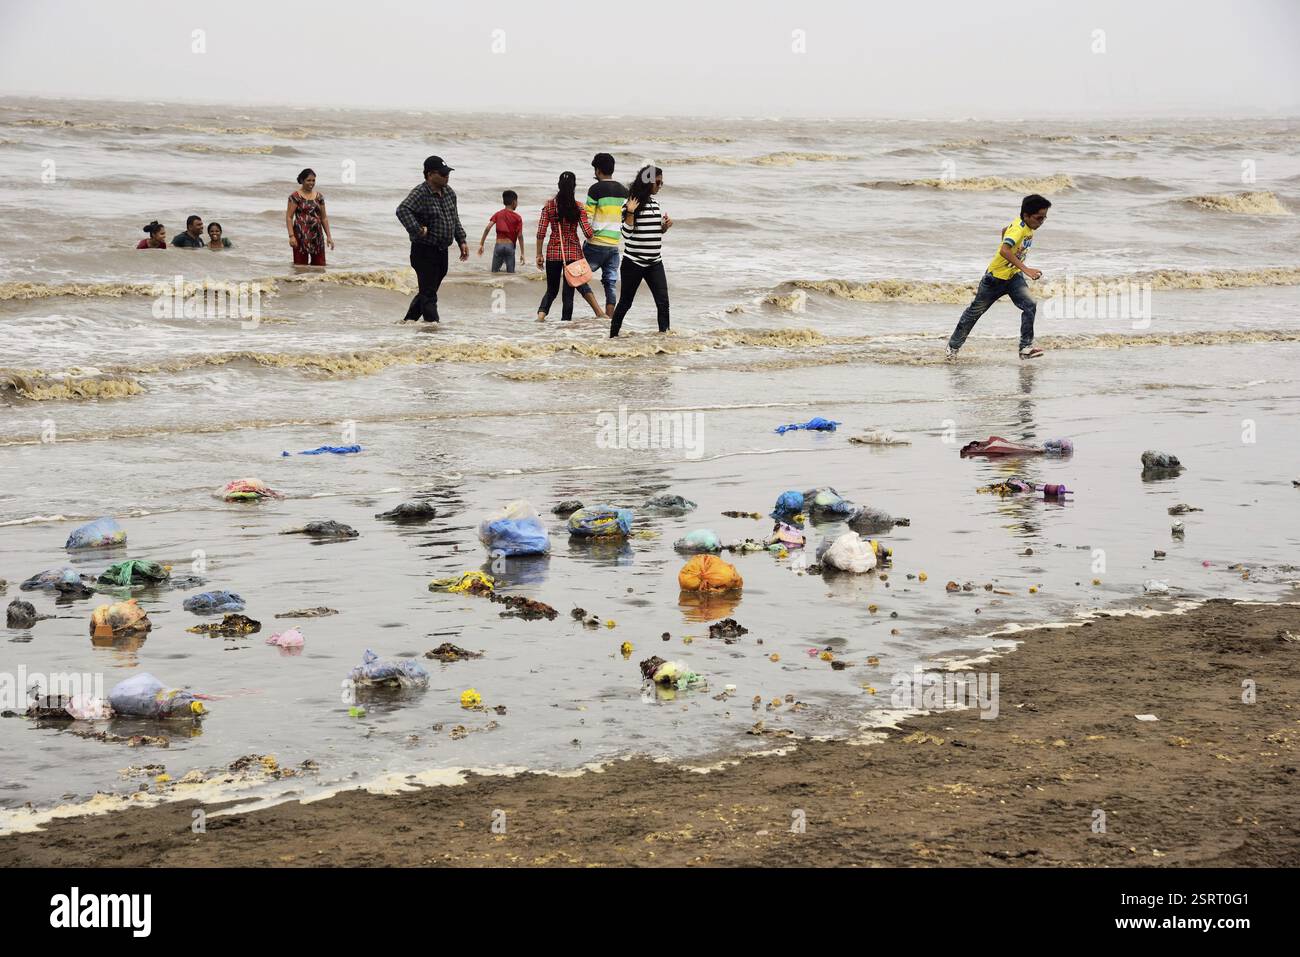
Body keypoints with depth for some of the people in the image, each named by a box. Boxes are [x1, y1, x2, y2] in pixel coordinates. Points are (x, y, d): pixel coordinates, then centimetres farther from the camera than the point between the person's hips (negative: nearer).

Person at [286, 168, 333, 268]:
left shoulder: (319, 197, 11)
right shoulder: (295, 196, -4)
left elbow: (324, 218, 16)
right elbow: (289, 217, -7)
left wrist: (328, 236, 10)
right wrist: (291, 236, -16)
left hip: (317, 235, 5)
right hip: (301, 235, -5)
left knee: (319, 265, 3)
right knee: (301, 267, -2)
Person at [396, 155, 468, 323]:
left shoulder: (449, 193, 10)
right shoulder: (419, 193, -16)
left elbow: (455, 219, 23)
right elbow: (402, 210, -34)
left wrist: (462, 241, 17)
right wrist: (417, 231, -33)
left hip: (442, 252, 8)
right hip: (425, 251, -8)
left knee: (428, 291, 16)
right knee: (428, 294, -7)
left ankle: (409, 319, 28)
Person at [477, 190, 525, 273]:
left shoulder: (498, 214, 8)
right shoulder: (517, 218, 1)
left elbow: (488, 228, -4)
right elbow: (520, 235, -5)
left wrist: (481, 244, -2)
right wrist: (522, 253, -1)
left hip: (499, 245, 2)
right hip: (510, 246, -2)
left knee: (495, 272, 9)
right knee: (510, 272, 3)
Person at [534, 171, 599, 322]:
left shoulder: (549, 205, -2)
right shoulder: (579, 207, -7)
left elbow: (541, 232, -3)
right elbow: (588, 233, -10)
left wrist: (539, 255, 5)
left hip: (553, 251, 2)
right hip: (573, 252, -2)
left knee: (551, 289, 14)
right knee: (568, 291, 6)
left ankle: (541, 314, -9)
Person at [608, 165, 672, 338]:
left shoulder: (655, 202, 10)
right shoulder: (631, 203, -9)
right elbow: (626, 233, -13)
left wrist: (666, 225, 1)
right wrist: (630, 213, -23)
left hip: (654, 262, 5)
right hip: (633, 262, -5)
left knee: (663, 302, -6)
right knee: (626, 302, 6)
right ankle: (613, 335, 19)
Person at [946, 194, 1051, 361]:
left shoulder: (1026, 224, -3)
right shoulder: (1018, 228, -30)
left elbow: (1004, 230, 17)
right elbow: (1004, 251, -47)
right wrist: (1025, 269, -53)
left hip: (1014, 275, 7)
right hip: (996, 276, -7)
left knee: (1030, 306, -14)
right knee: (975, 311, 10)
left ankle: (1026, 347, -12)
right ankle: (954, 346, 27)